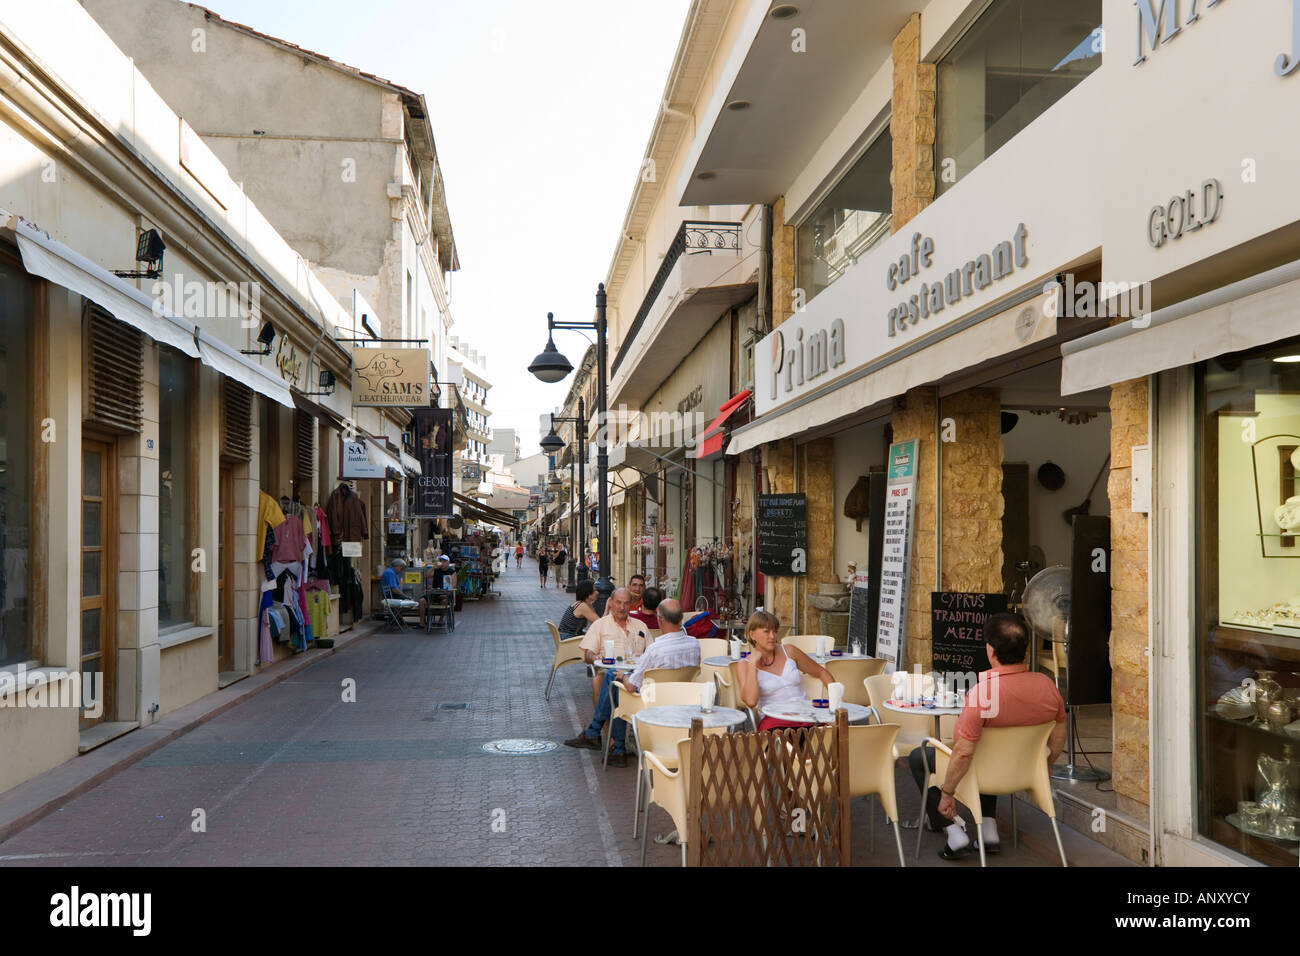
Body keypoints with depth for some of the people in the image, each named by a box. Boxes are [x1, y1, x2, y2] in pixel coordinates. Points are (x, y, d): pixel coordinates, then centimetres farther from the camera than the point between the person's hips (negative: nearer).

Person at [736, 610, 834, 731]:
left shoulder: (789, 651, 12)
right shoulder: (745, 665, 4)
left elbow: (821, 673, 24)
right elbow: (750, 701, -14)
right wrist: (753, 664, -9)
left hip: (805, 716, 3)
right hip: (774, 720, -3)